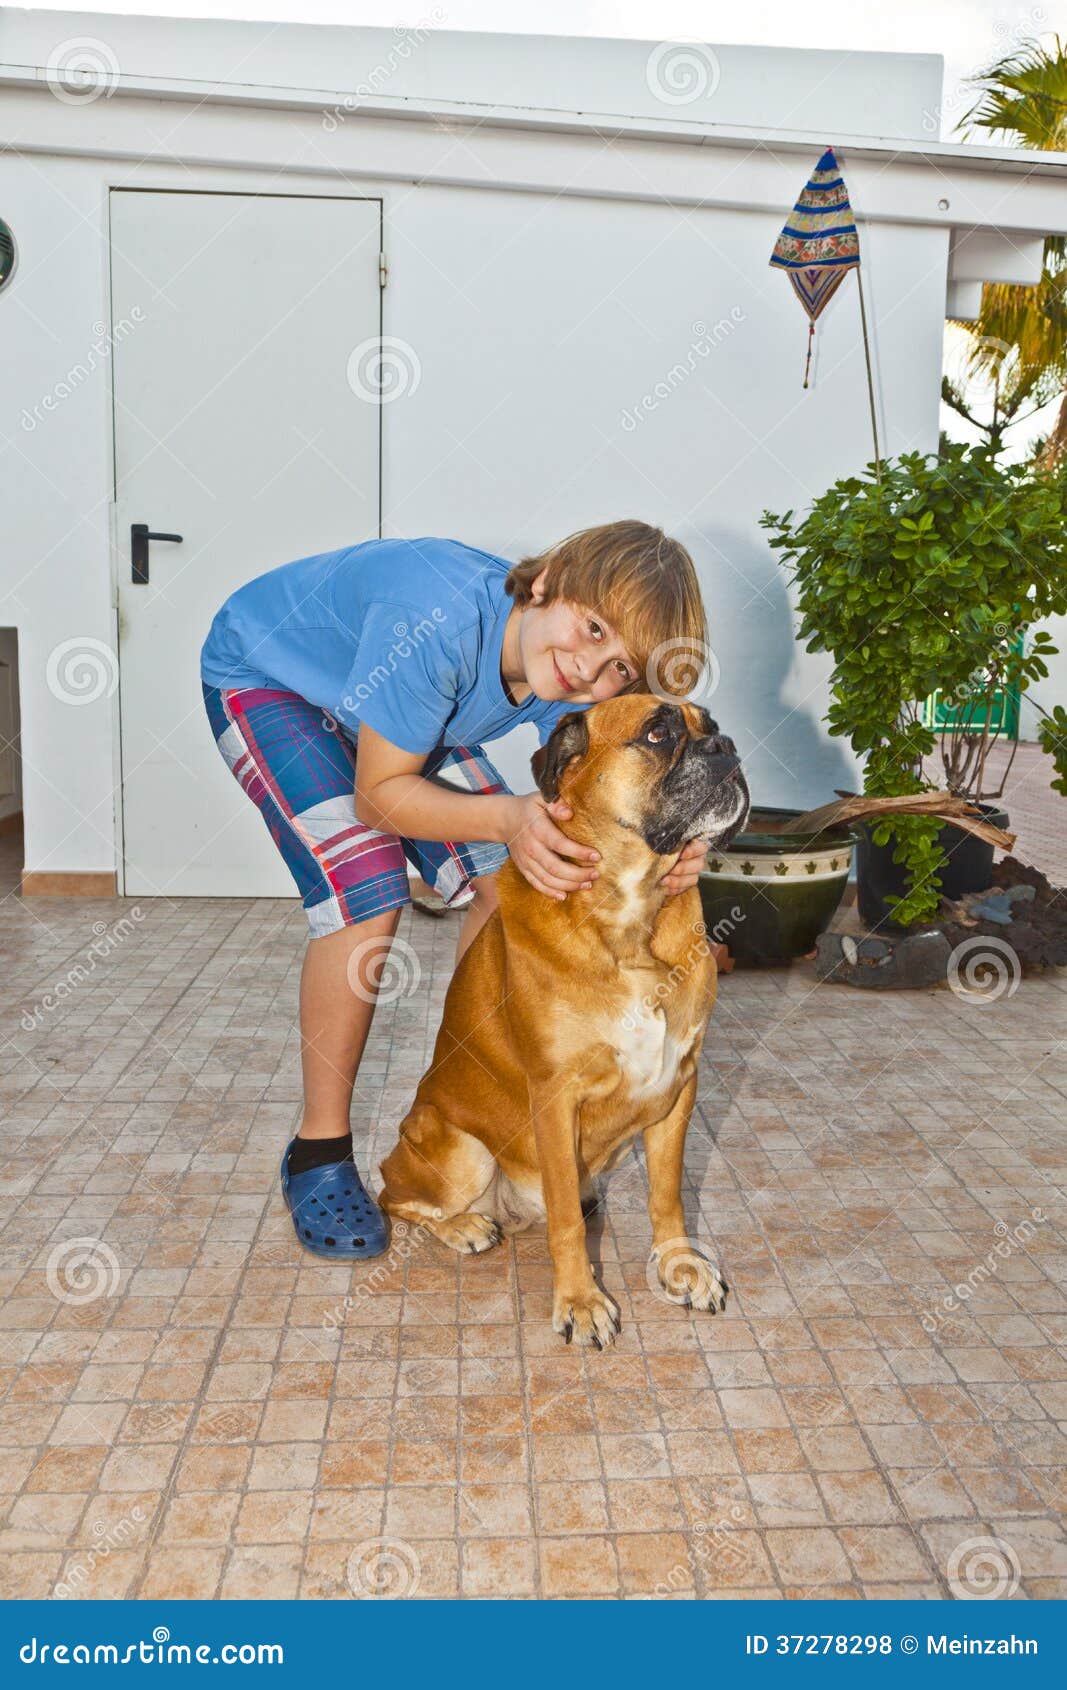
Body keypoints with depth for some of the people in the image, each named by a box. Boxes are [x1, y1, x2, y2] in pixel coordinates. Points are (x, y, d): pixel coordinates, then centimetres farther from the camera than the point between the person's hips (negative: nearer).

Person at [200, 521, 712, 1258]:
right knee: (368, 894, -25)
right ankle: (320, 1152, -7)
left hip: (387, 697, 6)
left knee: (505, 883, -7)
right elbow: (379, 793, -34)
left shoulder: (581, 687, -23)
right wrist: (507, 818, -49)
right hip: (263, 677, -6)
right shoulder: (442, 620, -42)